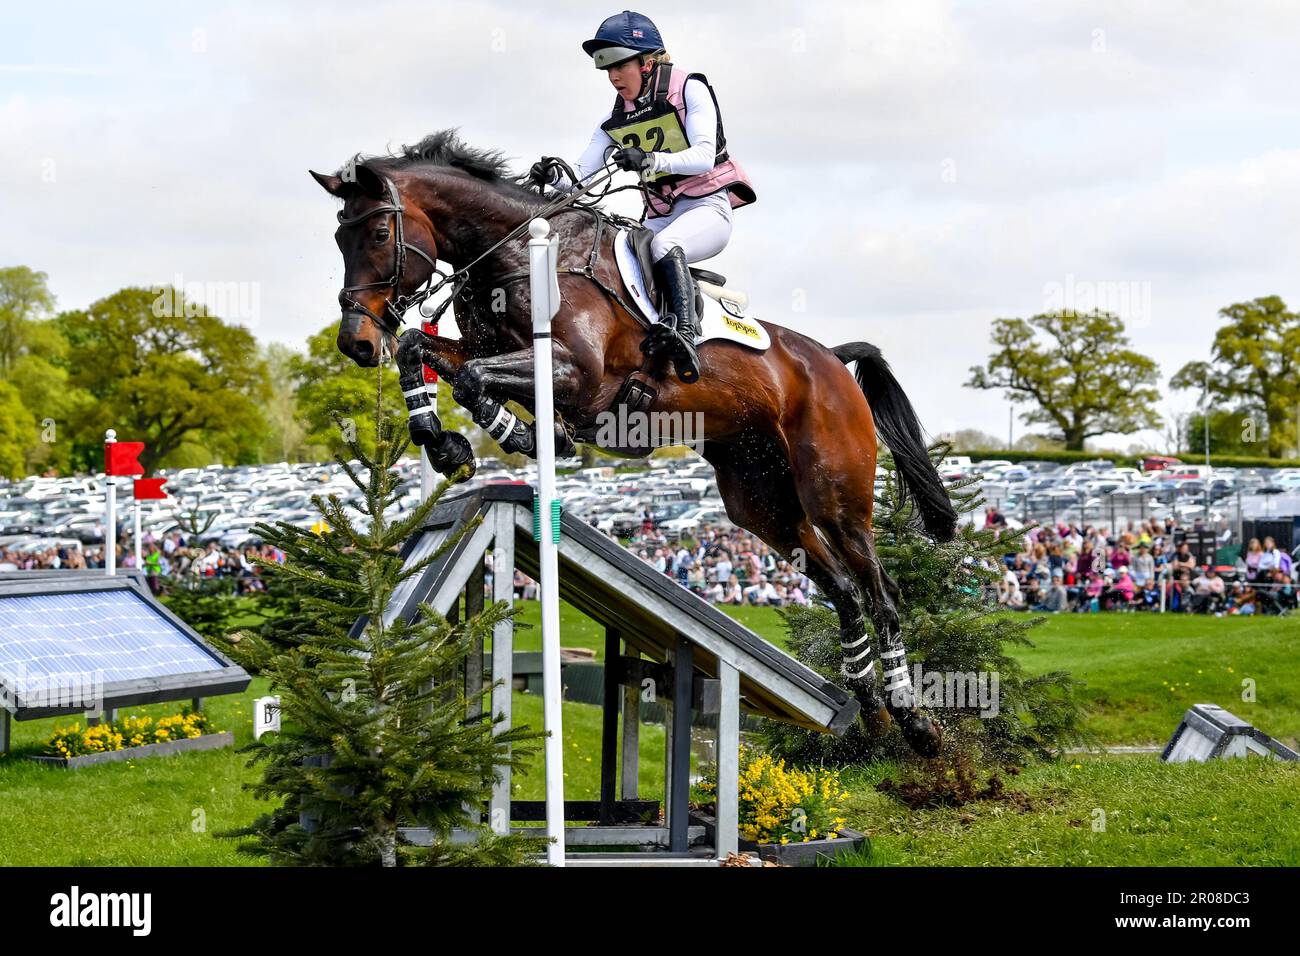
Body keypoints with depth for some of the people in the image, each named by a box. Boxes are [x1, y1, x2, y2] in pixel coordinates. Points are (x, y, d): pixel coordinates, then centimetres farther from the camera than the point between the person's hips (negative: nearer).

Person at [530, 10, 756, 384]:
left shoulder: (689, 89, -4)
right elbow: (581, 174, 5)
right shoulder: (616, 120, 12)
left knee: (664, 245, -37)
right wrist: (553, 176, -19)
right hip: (660, 217, 7)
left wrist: (648, 161, -34)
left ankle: (685, 338, -53)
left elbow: (704, 156, -18)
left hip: (708, 207, -7)